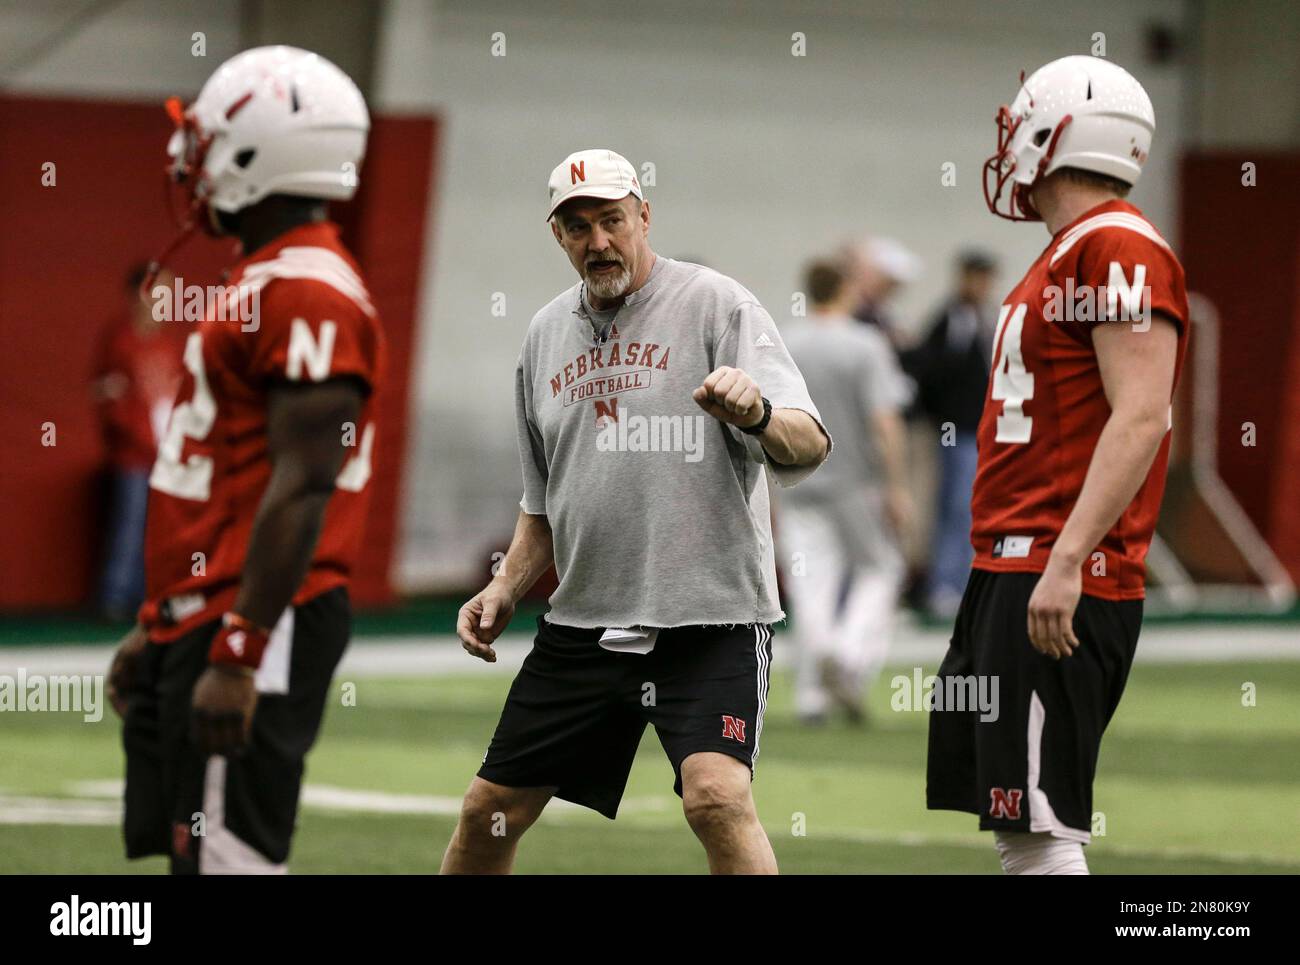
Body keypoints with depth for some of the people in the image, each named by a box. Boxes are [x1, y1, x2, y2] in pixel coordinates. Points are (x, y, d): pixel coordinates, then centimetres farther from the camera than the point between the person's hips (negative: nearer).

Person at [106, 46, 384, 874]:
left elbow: (301, 488, -22)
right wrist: (160, 624, 26)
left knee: (229, 858, -11)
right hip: (205, 619, 11)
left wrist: (238, 655, -24)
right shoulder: (260, 284, 18)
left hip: (260, 623, -11)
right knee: (190, 855, 12)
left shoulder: (311, 298, -16)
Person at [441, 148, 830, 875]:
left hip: (709, 617, -6)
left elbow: (809, 447, -17)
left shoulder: (715, 304, -5)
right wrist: (506, 590, 9)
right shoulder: (547, 336, 13)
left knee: (716, 795, -26)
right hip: (583, 624, 6)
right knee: (490, 812, 8)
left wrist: (757, 414, -38)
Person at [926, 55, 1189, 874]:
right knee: (1018, 826, 12)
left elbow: (1140, 419, -21)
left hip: (1060, 584, -11)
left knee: (1040, 826, -12)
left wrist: (1065, 561, -26)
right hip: (1009, 567, 11)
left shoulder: (1120, 249, -12)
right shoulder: (1069, 256, 19)